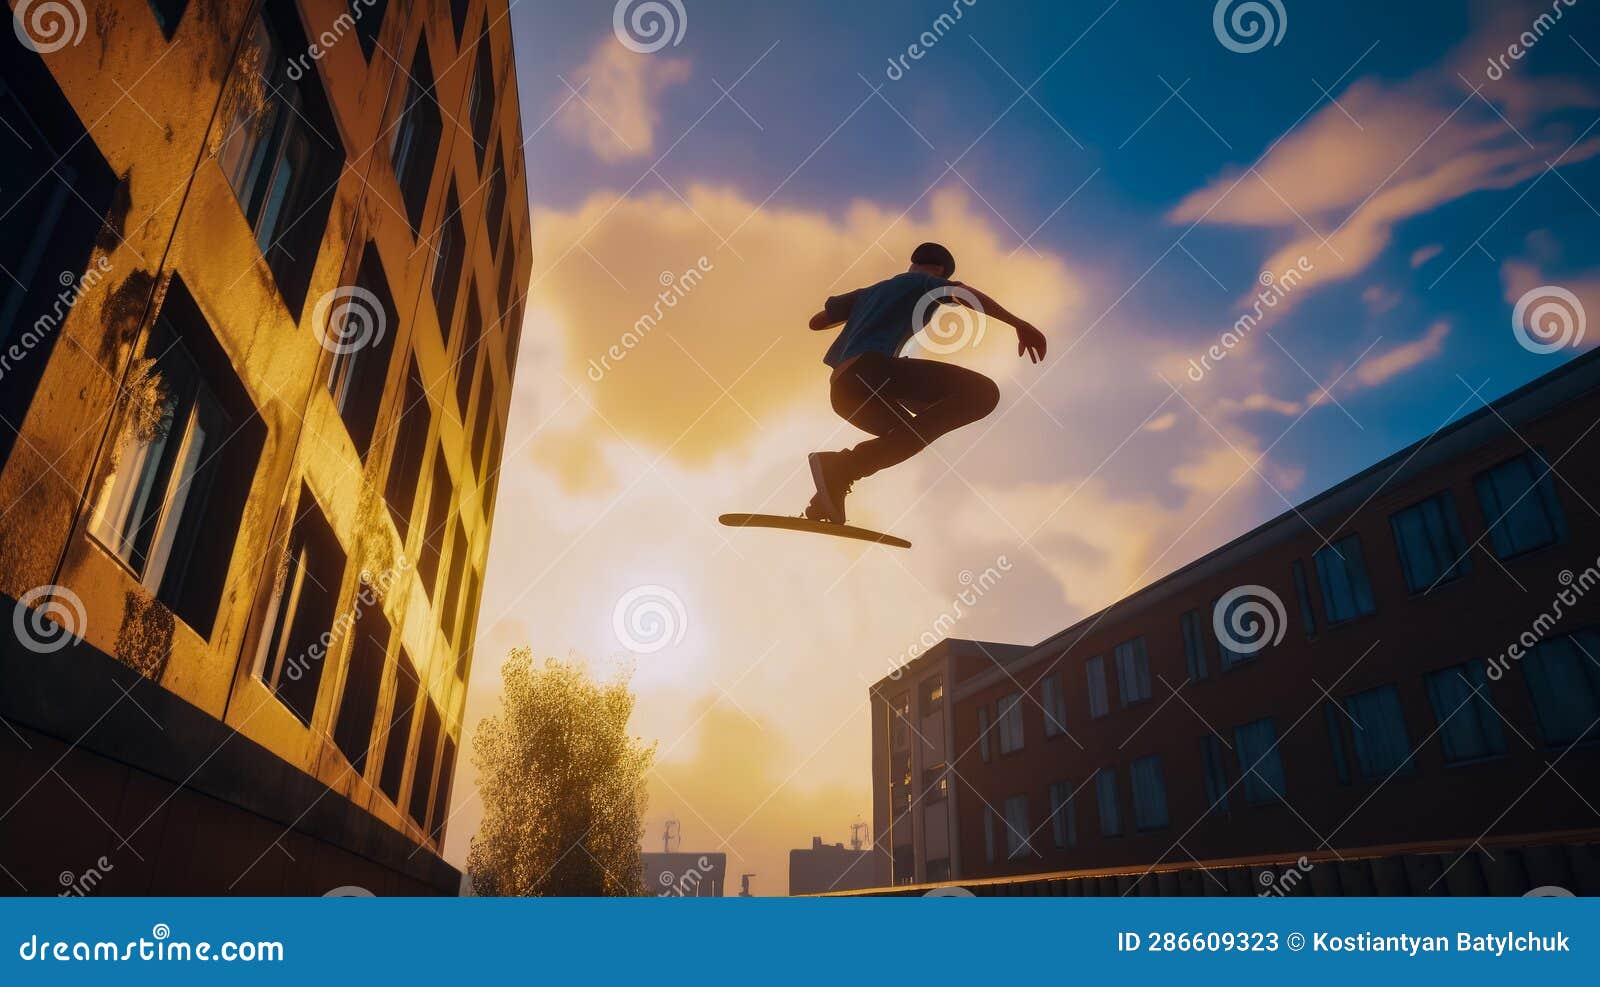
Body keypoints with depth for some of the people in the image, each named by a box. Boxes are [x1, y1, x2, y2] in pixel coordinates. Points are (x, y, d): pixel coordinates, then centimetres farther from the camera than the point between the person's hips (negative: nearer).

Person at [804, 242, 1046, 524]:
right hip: (871, 367, -8)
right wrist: (1019, 324, -12)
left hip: (842, 390, 8)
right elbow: (964, 294, -3)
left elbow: (816, 322, 39)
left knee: (908, 435, 30)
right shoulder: (924, 283, 18)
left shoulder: (868, 292, 35)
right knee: (982, 393, -15)